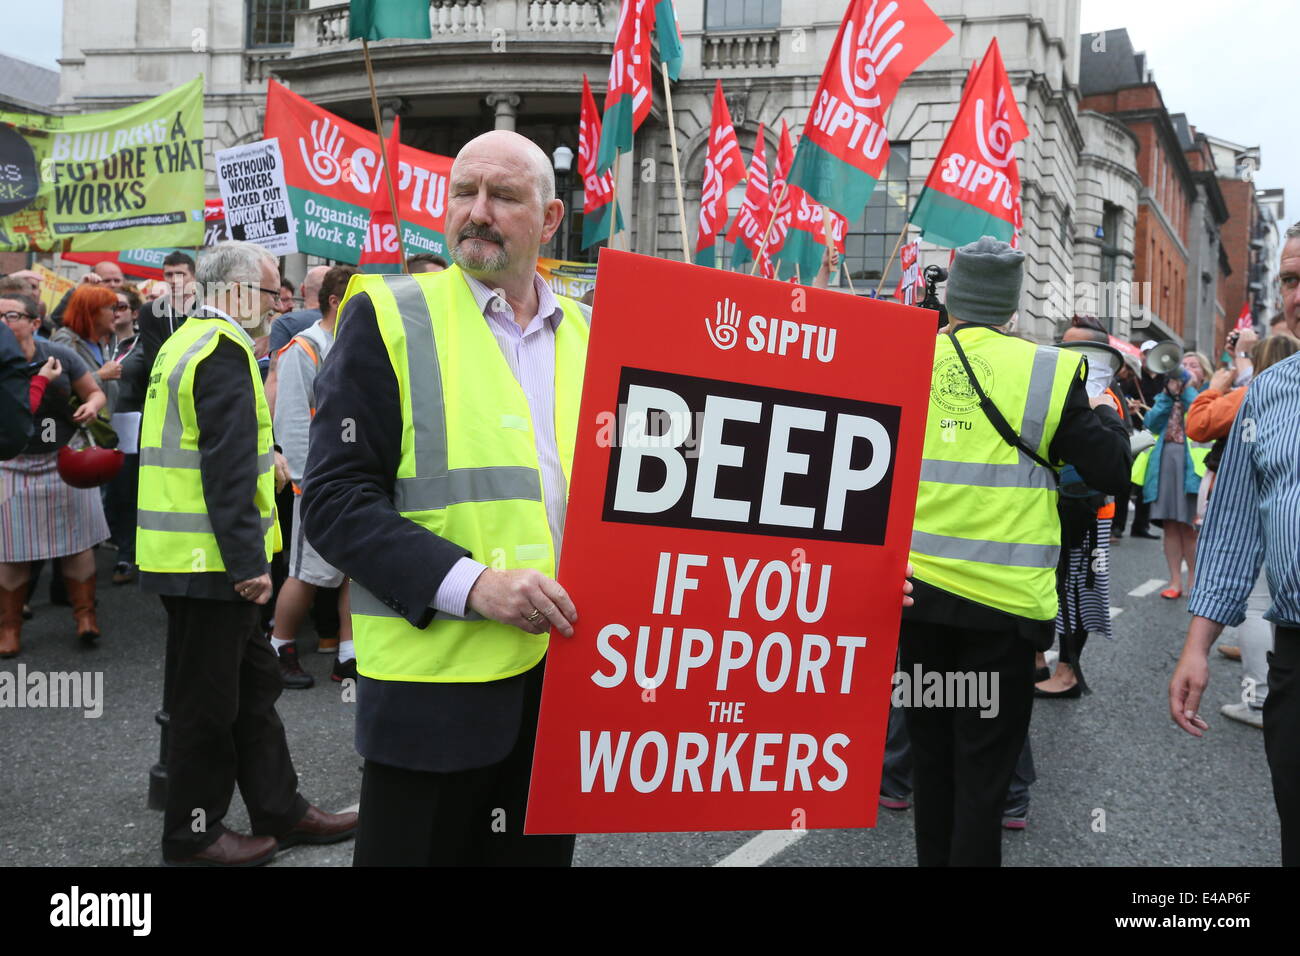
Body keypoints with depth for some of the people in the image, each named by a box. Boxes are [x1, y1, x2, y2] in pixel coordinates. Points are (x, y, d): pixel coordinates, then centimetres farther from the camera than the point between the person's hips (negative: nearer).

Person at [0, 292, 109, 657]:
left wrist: (92, 406, -15)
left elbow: (95, 392, 5)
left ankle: (85, 614, 19)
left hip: (65, 461, 0)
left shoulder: (60, 355, -5)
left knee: (76, 539, 6)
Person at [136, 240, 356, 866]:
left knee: (252, 685, 16)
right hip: (210, 560, -10)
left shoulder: (185, 342, 15)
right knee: (208, 701, 3)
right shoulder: (225, 351, -17)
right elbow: (228, 469, -23)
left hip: (190, 554, 10)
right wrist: (249, 562, -22)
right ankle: (193, 836, 18)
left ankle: (280, 811, 26)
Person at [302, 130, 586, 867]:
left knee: (538, 850, 18)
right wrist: (468, 583, -21)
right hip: (438, 681, -4)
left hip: (566, 671, 5)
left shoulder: (586, 332, 9)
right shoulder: (389, 317, -4)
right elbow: (334, 499, -10)